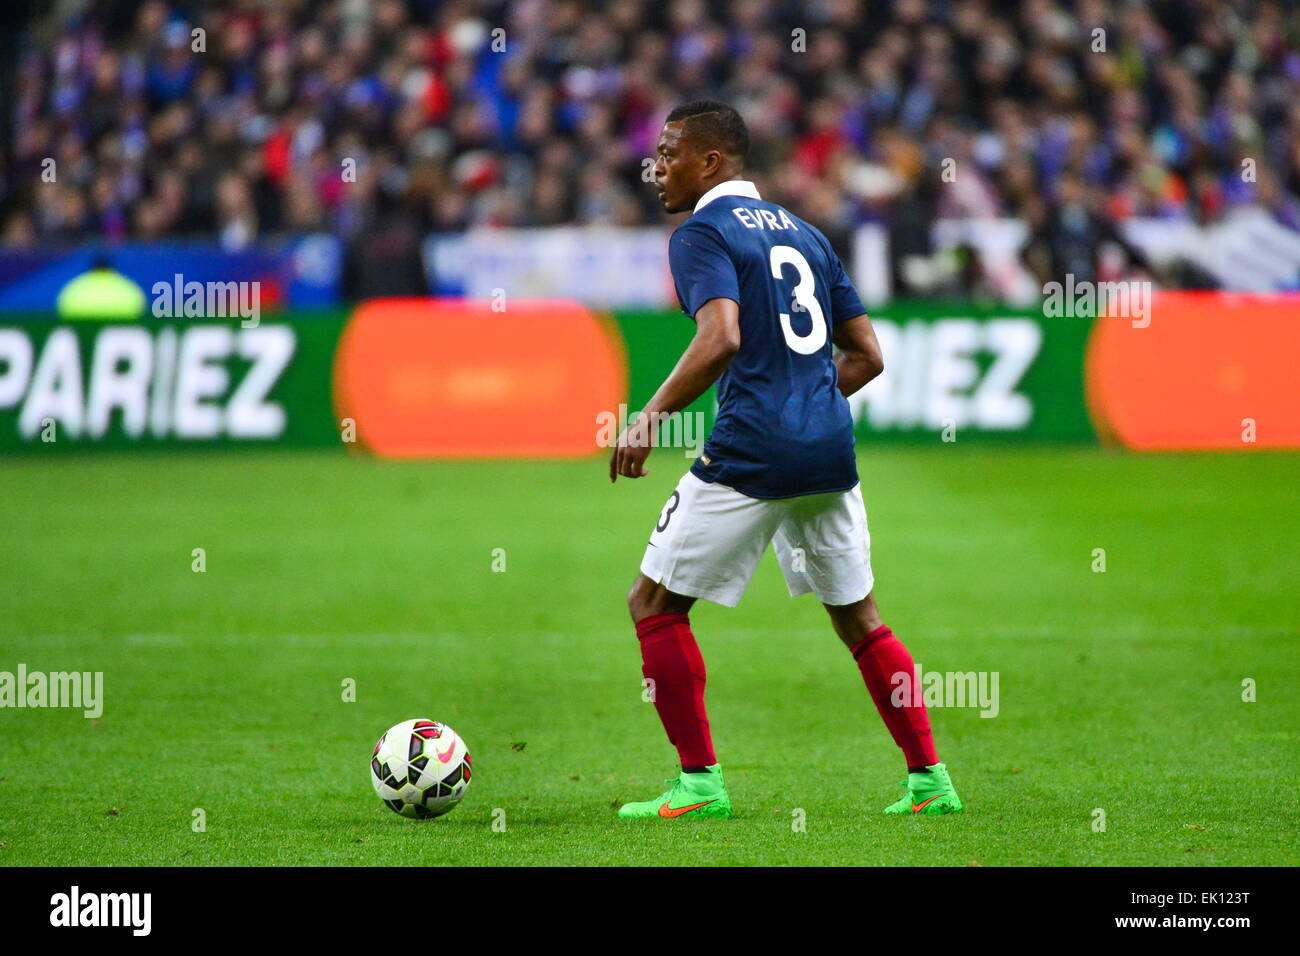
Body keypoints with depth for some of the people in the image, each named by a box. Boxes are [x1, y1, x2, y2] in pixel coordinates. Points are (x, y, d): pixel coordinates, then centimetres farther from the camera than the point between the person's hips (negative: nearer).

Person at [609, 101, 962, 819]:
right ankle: (930, 780, 14)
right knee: (858, 619, 17)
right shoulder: (802, 234, 19)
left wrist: (651, 417, -15)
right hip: (830, 449, 7)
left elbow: (721, 339, -21)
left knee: (654, 604, 5)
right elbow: (866, 356, 18)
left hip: (751, 455, -7)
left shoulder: (704, 233, -4)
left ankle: (700, 781, 2)